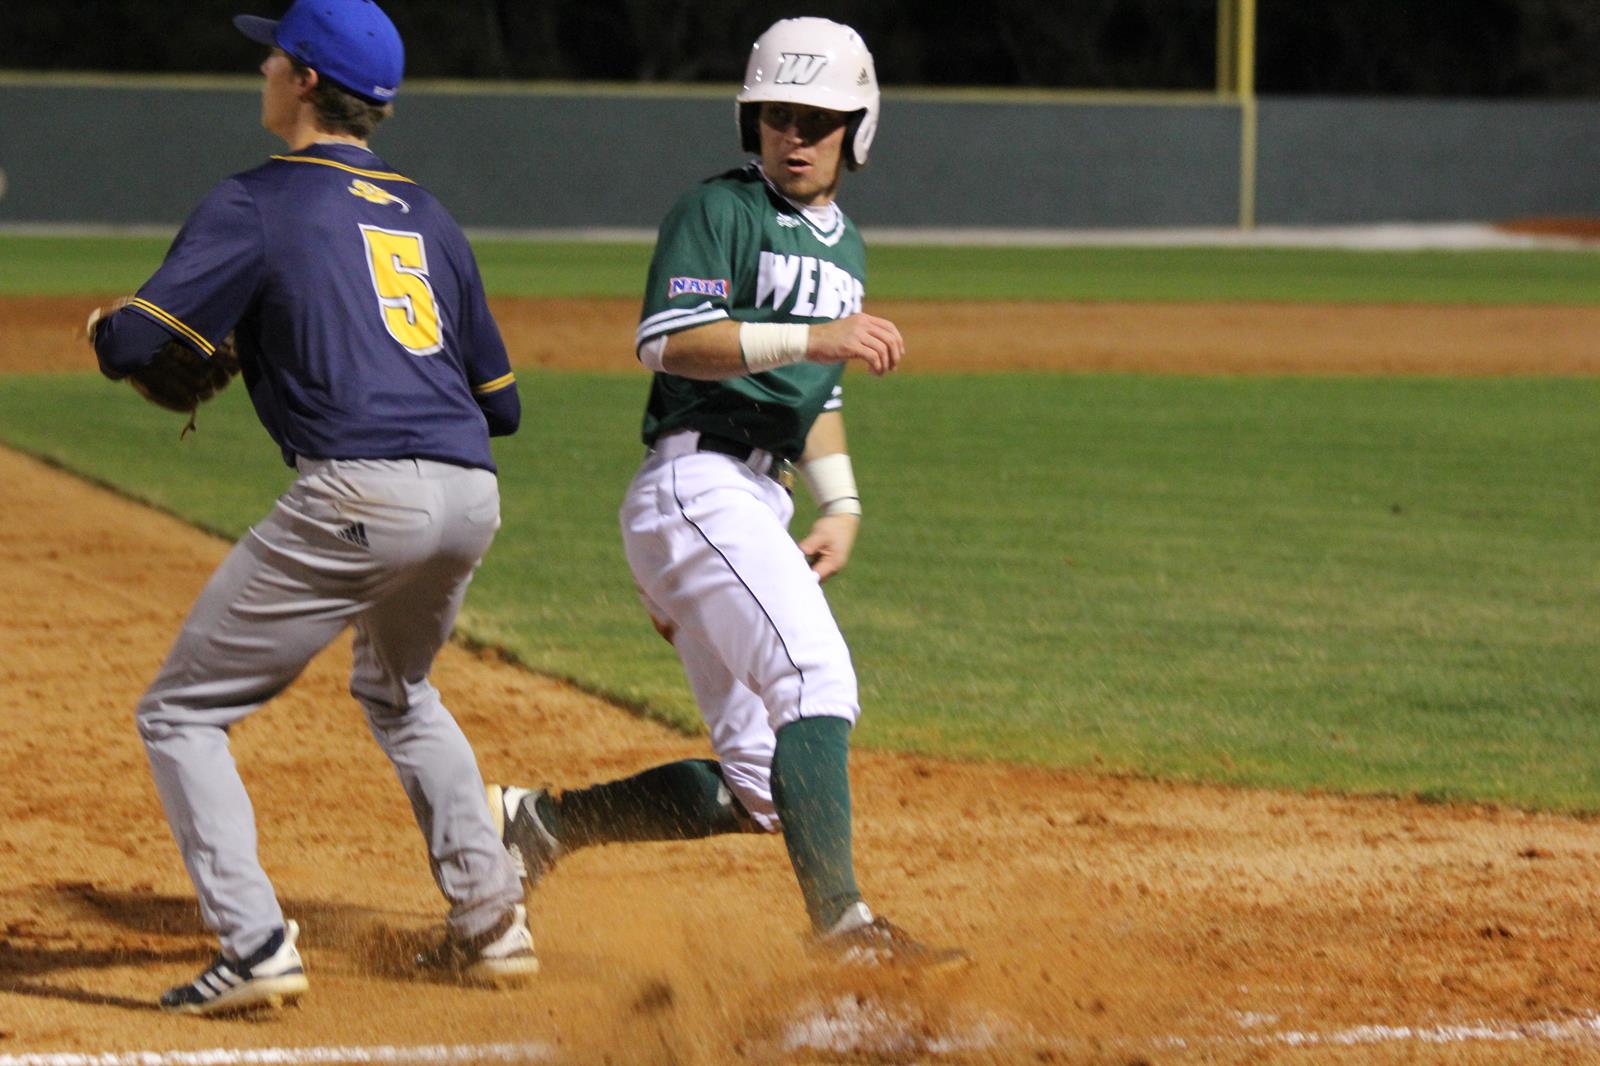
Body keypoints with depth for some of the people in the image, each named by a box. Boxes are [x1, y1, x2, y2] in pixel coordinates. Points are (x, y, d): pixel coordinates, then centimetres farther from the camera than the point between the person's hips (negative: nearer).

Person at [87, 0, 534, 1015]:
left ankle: (255, 945, -10)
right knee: (397, 690, 34)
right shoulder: (428, 218, 22)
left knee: (182, 713, 5)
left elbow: (131, 344, -7)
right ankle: (490, 919, 24)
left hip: (357, 497, -7)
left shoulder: (258, 204, 3)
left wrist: (106, 325, 17)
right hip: (471, 500, 7)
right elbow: (502, 404, 23)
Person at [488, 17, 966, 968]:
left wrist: (842, 505, 17)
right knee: (817, 681, -27)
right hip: (697, 486, -9)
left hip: (758, 508, 9)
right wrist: (810, 338, -25)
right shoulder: (718, 211, -2)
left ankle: (538, 820, 16)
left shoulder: (844, 247, 23)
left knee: (755, 789, 5)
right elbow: (667, 343, -16)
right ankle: (842, 927, -34)